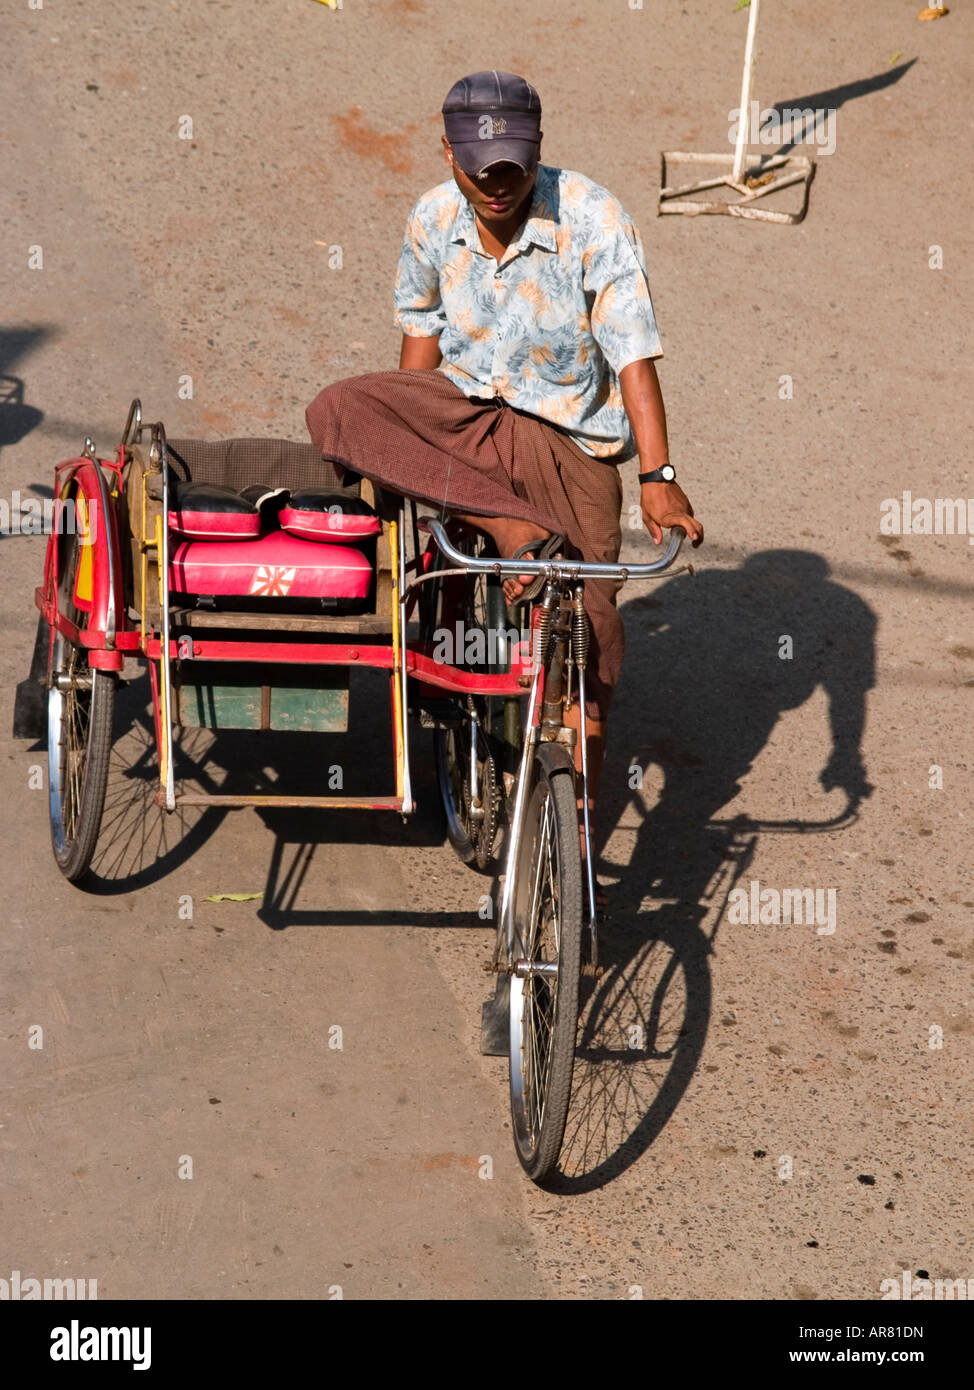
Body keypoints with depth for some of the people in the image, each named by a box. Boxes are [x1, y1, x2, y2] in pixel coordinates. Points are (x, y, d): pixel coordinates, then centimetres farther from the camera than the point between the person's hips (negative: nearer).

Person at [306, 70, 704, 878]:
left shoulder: (593, 220, -17)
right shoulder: (434, 221, -3)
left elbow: (633, 352, -22)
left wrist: (657, 476, -32)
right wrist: (403, 447, 17)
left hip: (569, 439, -3)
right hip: (466, 417, 4)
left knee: (587, 637, -9)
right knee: (338, 412, -25)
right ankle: (518, 533, -29)